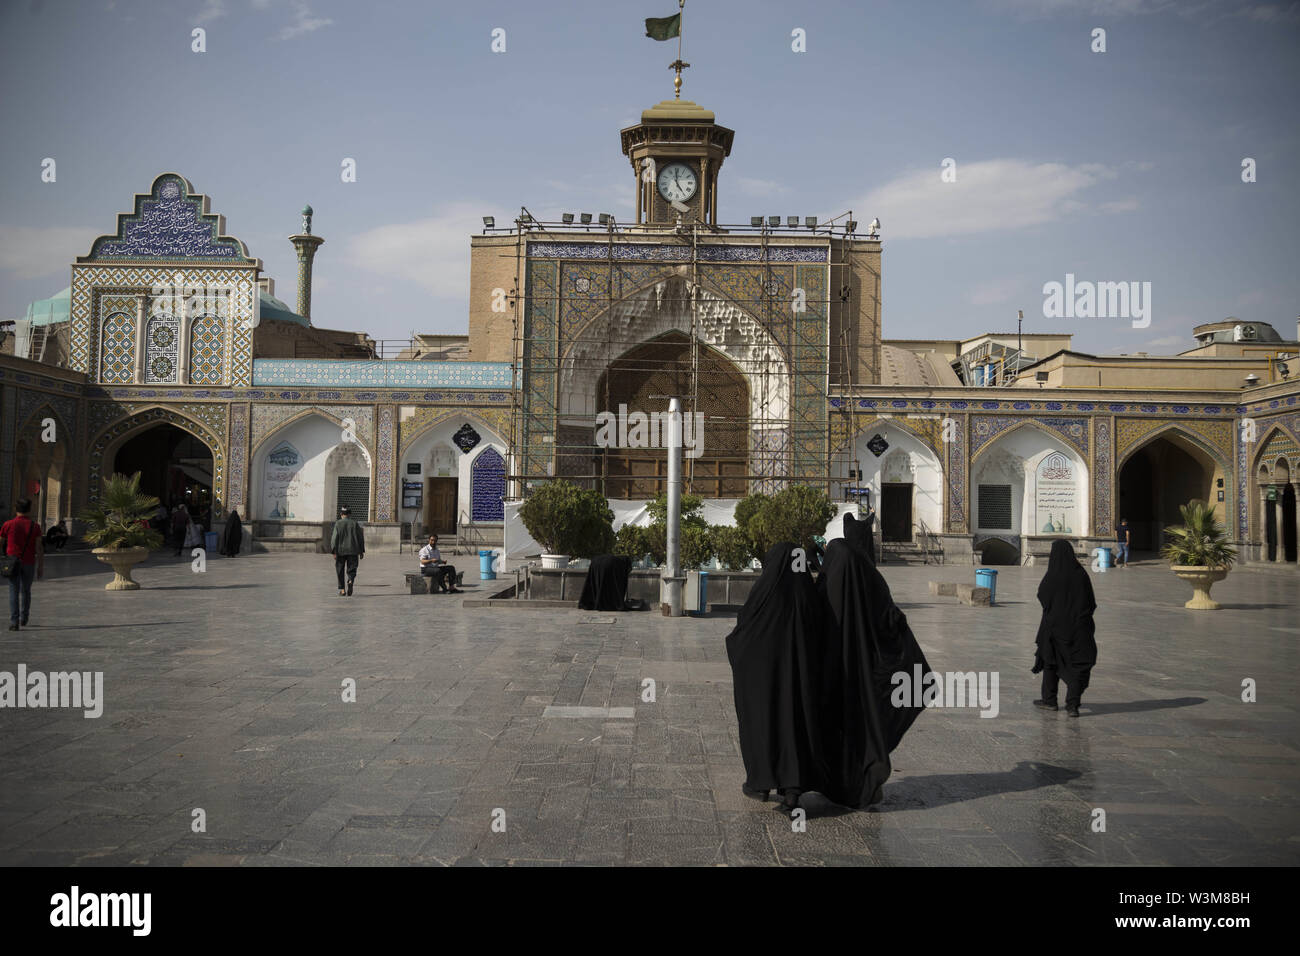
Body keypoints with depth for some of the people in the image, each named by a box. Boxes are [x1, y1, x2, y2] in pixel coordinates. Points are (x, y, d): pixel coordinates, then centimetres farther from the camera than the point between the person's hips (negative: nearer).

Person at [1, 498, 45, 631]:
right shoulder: (34, 526, -3)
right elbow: (39, 549, -5)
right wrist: (41, 567, 0)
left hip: (13, 563, -1)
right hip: (29, 563, 1)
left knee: (14, 592, -1)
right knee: (26, 591, 18)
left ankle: (14, 622, -10)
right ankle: (24, 618, 30)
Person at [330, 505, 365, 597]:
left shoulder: (338, 524, -2)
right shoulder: (355, 524, 3)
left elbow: (334, 538, -8)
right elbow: (361, 538, 4)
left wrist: (334, 552, -7)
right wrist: (361, 551, 10)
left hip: (341, 551, -1)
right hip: (353, 551, 1)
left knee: (340, 571, 12)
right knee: (351, 570, 4)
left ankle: (342, 590, 13)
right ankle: (350, 581, -25)